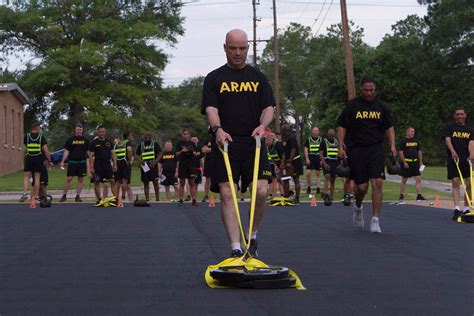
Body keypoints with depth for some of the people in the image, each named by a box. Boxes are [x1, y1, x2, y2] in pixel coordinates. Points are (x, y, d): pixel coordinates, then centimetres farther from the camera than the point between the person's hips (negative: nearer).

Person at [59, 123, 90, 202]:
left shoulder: (85, 140, 7)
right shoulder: (70, 140, 4)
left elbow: (88, 152, 9)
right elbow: (66, 151, 3)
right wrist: (62, 162, -4)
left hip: (82, 162, 2)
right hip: (72, 162, -1)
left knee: (80, 179, 4)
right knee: (69, 179, -4)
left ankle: (78, 196, 11)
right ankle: (64, 195, 3)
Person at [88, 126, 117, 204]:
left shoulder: (109, 142, 12)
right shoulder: (94, 143, -1)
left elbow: (112, 154, 15)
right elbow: (91, 156, -3)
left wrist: (115, 164, 7)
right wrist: (91, 168, -10)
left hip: (107, 165, 3)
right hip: (98, 166, -3)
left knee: (112, 181, -4)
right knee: (97, 182, -2)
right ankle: (98, 199, 8)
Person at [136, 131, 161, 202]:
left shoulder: (155, 144, 4)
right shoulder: (141, 144, 12)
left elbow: (160, 154, 1)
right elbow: (137, 154, 14)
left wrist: (155, 162, -14)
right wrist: (140, 160, -7)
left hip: (153, 165, -3)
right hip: (144, 166, 3)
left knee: (155, 182, -6)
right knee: (145, 183, 4)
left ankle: (157, 199, 1)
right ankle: (147, 199, 9)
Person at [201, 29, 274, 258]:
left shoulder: (258, 77, 16)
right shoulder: (214, 78, 10)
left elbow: (269, 107, 10)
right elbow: (210, 109, -2)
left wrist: (262, 125, -12)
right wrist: (218, 129, -23)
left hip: (253, 143, 1)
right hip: (225, 142, -1)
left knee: (261, 191, -12)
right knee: (227, 194, -8)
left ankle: (252, 236, 12)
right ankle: (235, 249, -6)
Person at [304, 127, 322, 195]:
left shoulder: (321, 139, 8)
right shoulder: (308, 139, 5)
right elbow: (306, 149, 4)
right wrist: (307, 158, -6)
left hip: (318, 158, 1)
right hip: (310, 158, -1)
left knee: (318, 174, 5)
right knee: (308, 173, -10)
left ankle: (318, 188, 8)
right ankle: (309, 187, 7)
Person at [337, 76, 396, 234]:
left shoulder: (381, 106, 8)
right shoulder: (352, 105, 1)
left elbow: (389, 127, 13)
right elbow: (342, 126, 3)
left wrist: (392, 145, 1)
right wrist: (341, 146, -7)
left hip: (376, 149, 2)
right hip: (356, 150, -2)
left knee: (378, 183, -12)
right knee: (362, 186, -1)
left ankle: (375, 221, -7)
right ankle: (358, 207, 33)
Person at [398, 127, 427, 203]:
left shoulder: (416, 141, 14)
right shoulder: (403, 141, -4)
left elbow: (419, 151, 19)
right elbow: (400, 152, -10)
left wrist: (421, 162, 13)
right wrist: (404, 162, -17)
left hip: (415, 162, 5)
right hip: (406, 163, -5)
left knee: (418, 179, -4)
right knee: (404, 180, 3)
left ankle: (419, 195, -3)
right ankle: (401, 197, 12)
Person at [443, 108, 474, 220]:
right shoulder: (449, 127, 6)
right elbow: (447, 140, -9)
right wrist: (453, 152, -28)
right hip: (453, 159, -3)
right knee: (455, 183, -10)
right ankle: (457, 209, -16)